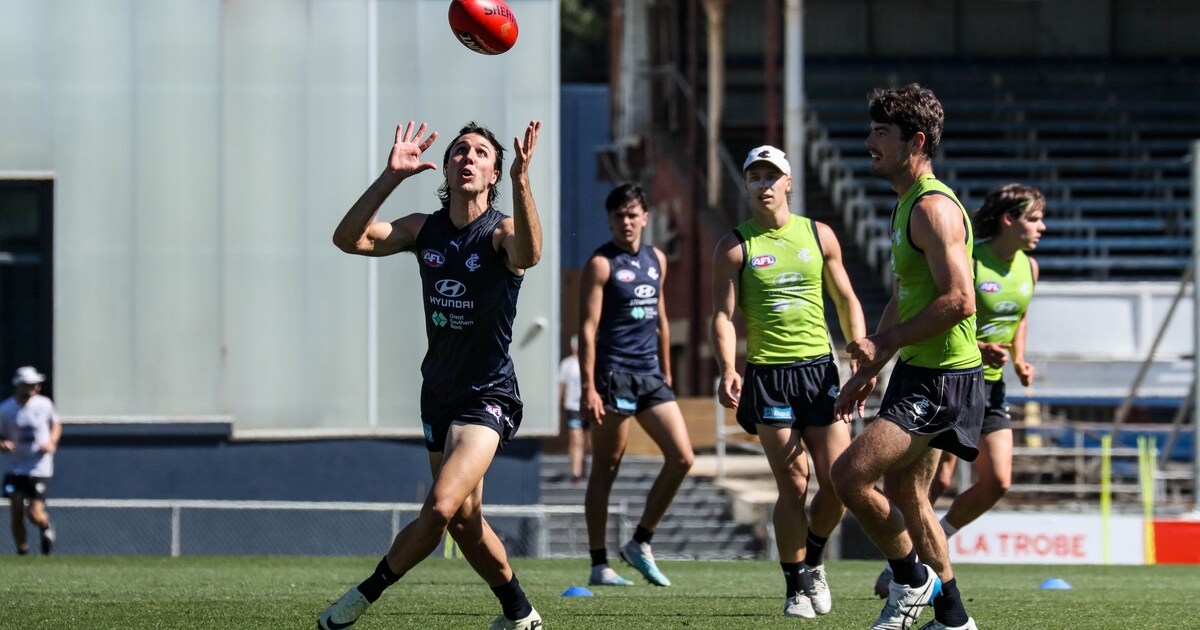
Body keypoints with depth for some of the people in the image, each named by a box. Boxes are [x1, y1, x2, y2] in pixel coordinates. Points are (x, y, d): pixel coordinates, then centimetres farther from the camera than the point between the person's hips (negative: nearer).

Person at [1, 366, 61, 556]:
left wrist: (51, 442, -5)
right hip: (16, 468, 1)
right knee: (16, 513, -5)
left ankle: (46, 527, 28)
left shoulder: (44, 404, -3)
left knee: (34, 514, -7)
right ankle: (22, 552, 11)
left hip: (39, 468, -1)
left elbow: (56, 425, 14)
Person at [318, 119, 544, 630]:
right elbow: (348, 239, -11)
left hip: (488, 396, -6)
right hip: (439, 391, 6)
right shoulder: (425, 229, 2)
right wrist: (391, 178, -22)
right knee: (463, 519, 15)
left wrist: (521, 181, -51)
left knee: (441, 507, -22)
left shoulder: (501, 231, -12)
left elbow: (528, 253, -37)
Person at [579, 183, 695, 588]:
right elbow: (587, 328, -10)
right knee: (605, 469, -1)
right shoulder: (601, 264, -6)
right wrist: (588, 388, -17)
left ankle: (640, 544, 11)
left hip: (651, 376, 6)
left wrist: (666, 374, 21)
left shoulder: (656, 260, 14)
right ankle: (600, 565, 3)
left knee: (682, 458, -2)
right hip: (614, 375, -6)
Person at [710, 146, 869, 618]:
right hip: (767, 376, -3)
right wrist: (727, 371, -19)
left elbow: (846, 301, 14)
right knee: (793, 486, -6)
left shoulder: (819, 236, 8)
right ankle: (797, 587, 6)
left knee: (838, 481, -3)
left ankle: (812, 560, 23)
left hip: (820, 369, 3)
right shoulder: (735, 246, 1)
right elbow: (723, 315, -3)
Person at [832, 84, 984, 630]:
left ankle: (913, 581, 0)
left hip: (942, 378, -11)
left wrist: (884, 344, -19)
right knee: (904, 496, 15)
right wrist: (866, 372, 22)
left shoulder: (933, 207, -18)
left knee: (849, 474, -17)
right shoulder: (906, 205, 15)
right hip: (916, 374, 11)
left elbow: (959, 301, -26)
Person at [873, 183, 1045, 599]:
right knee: (937, 480, -9)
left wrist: (1019, 360, 7)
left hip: (991, 385, 7)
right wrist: (978, 347, -26)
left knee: (997, 482, -2)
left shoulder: (1028, 267, 5)